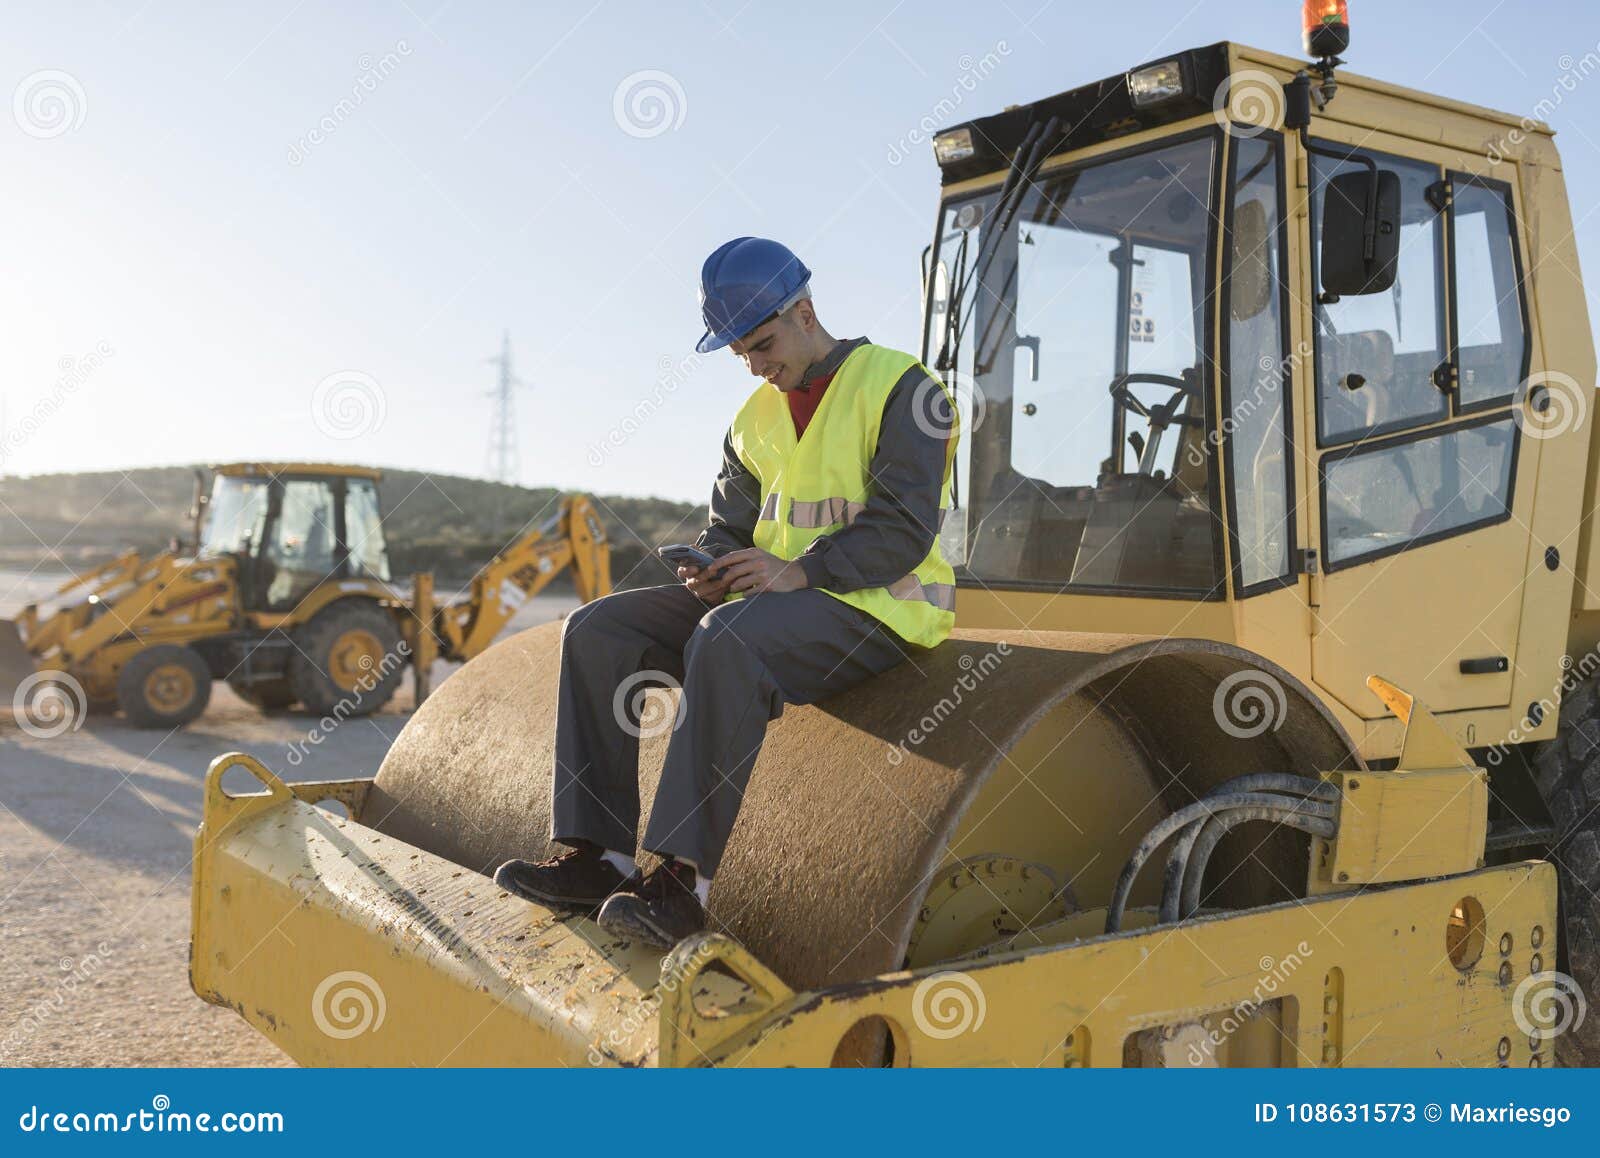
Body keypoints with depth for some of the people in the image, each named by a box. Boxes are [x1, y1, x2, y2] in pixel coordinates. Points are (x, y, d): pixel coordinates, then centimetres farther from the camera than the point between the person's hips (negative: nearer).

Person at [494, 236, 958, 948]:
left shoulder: (899, 386, -5)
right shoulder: (756, 418, 18)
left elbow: (905, 526, -14)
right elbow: (729, 525, 20)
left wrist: (799, 570, -25)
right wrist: (711, 569, -4)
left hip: (876, 604, -8)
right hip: (767, 600, 8)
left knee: (728, 640, -37)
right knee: (599, 630, -6)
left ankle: (683, 879, -35)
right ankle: (596, 855, -10)